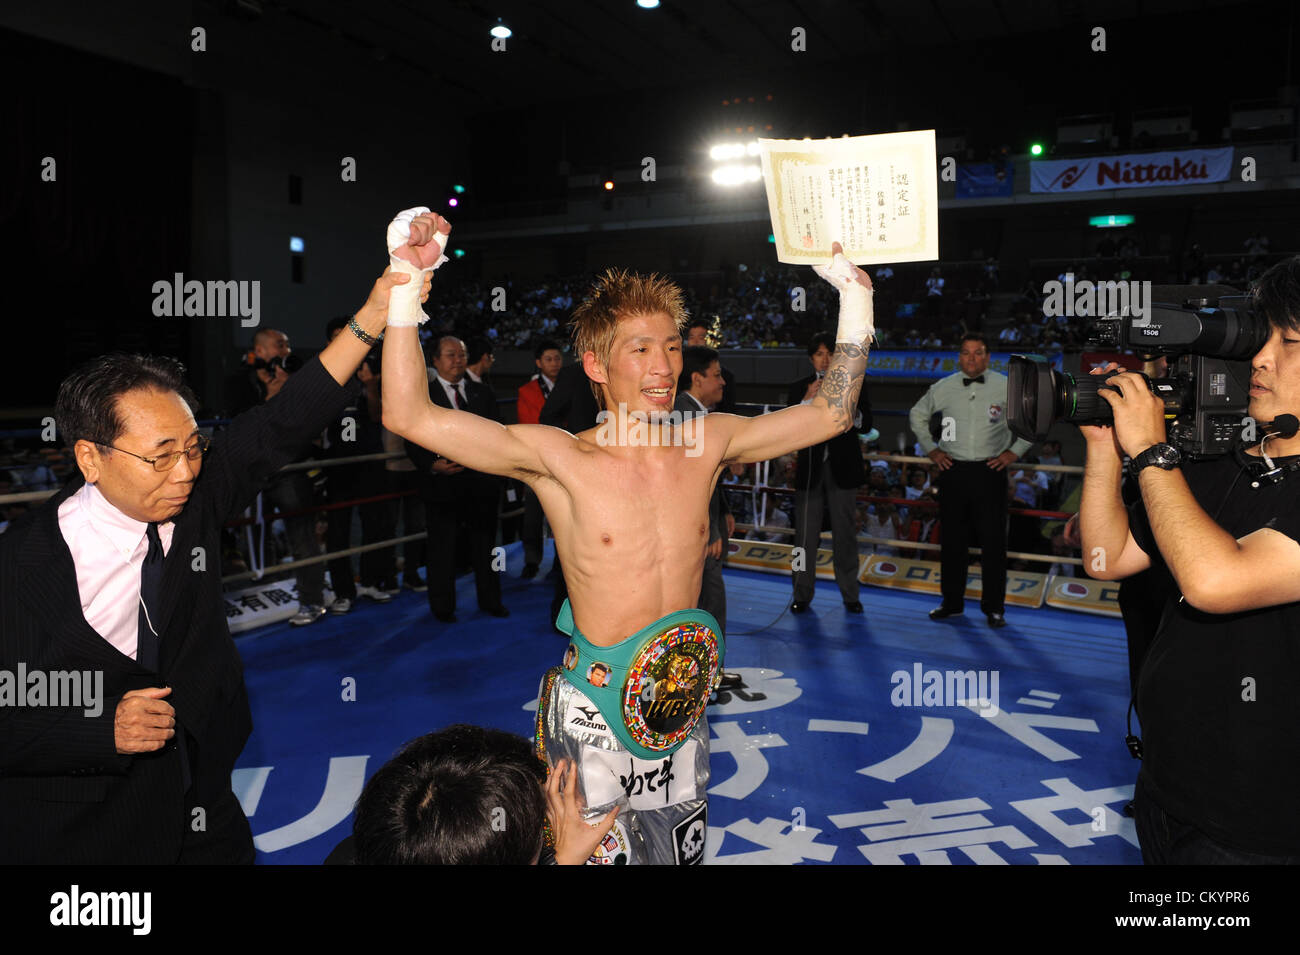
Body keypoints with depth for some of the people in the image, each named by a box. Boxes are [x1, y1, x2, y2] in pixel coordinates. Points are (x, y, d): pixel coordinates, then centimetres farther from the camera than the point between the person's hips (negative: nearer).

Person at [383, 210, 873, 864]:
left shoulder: (708, 443, -2)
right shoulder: (558, 459, -15)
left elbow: (831, 414, 7)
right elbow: (409, 415, -21)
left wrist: (854, 298, 4)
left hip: (683, 708, 5)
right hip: (590, 713, -4)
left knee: (681, 853, 21)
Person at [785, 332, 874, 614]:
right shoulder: (799, 389, 4)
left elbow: (866, 427, -3)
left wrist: (854, 413, -24)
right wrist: (807, 400, -18)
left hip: (842, 468, 0)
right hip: (810, 468, 0)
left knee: (844, 532, 6)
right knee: (805, 534, 3)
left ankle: (850, 595, 17)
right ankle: (803, 594, 14)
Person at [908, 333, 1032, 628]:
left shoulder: (1005, 387, 0)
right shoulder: (943, 388, 4)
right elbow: (917, 415, 19)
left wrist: (1014, 451, 3)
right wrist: (930, 449, 11)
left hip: (990, 472, -2)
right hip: (953, 471, 2)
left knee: (993, 541, 1)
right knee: (952, 540, 8)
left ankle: (994, 607, 12)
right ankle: (952, 603, 20)